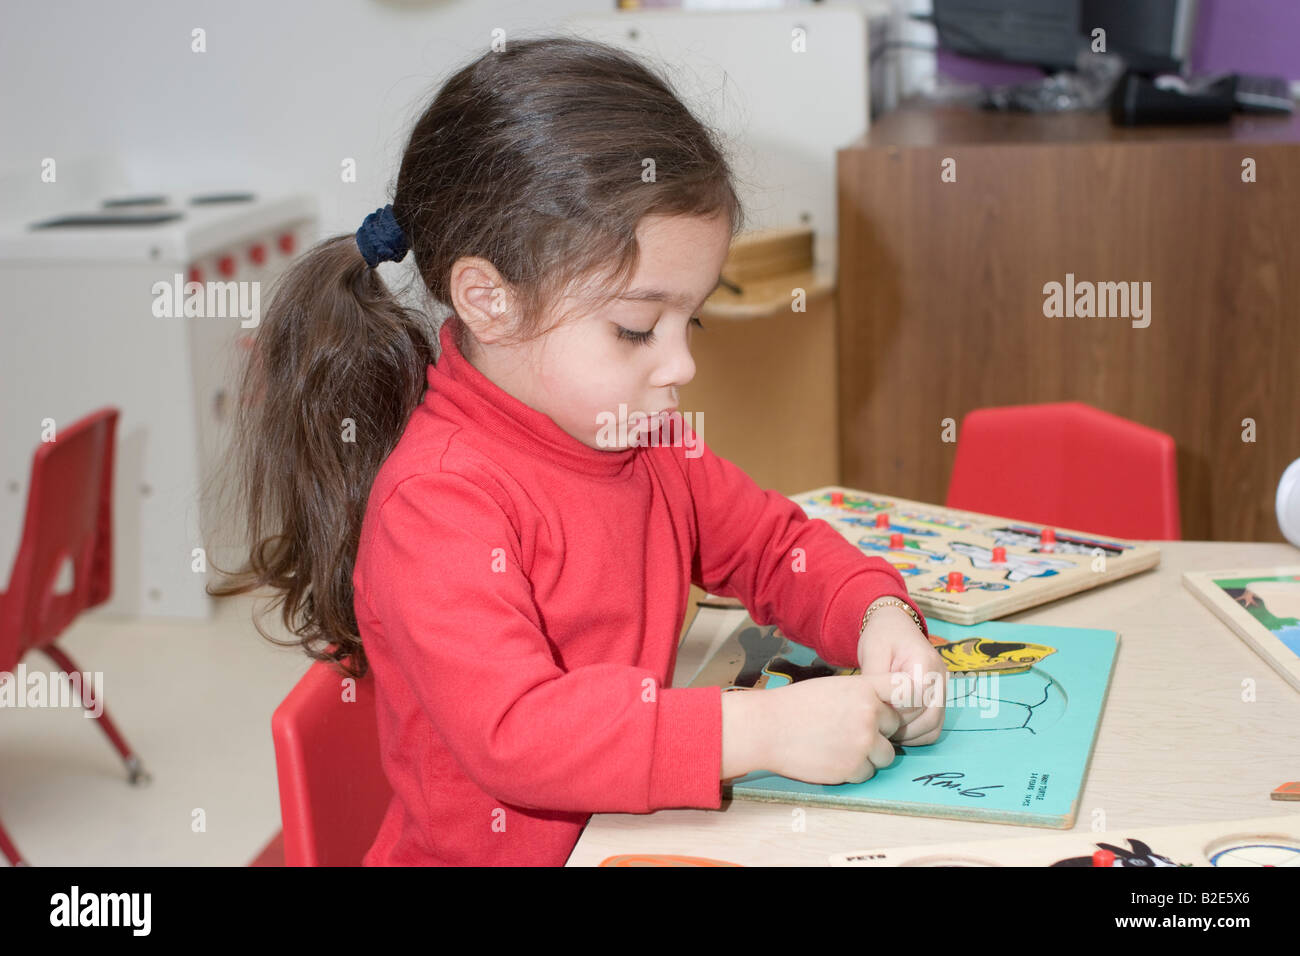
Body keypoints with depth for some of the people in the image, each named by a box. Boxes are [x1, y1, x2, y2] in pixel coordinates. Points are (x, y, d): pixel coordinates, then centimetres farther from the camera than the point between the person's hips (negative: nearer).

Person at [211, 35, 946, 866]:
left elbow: (771, 543, 18)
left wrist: (878, 617, -1)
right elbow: (511, 732, -27)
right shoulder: (436, 502, -19)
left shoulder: (644, 444, 6)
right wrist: (758, 730, -30)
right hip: (504, 850, -6)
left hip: (641, 836, 6)